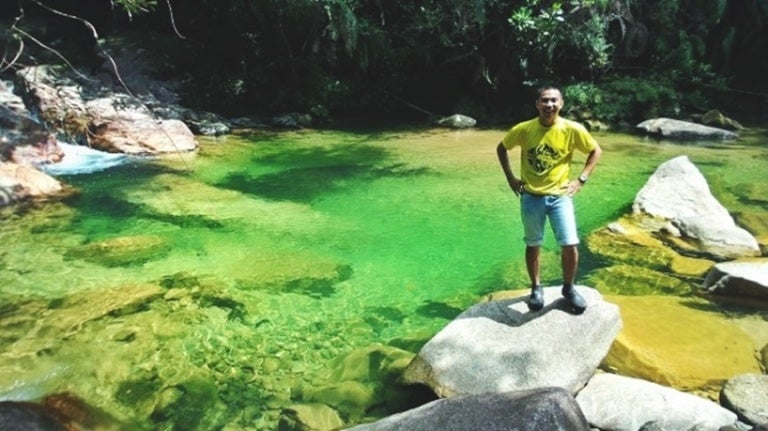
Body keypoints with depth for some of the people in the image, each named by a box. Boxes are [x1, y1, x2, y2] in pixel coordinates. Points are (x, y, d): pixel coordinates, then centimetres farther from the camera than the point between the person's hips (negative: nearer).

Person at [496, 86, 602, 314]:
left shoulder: (572, 129, -10)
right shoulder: (523, 129, -9)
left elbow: (596, 150, 5)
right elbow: (501, 148, 8)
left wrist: (581, 179, -3)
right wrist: (510, 178, 3)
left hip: (560, 196, 0)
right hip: (531, 197, 1)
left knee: (570, 245, -6)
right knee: (533, 245, 10)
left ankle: (569, 288, 18)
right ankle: (536, 288, 29)